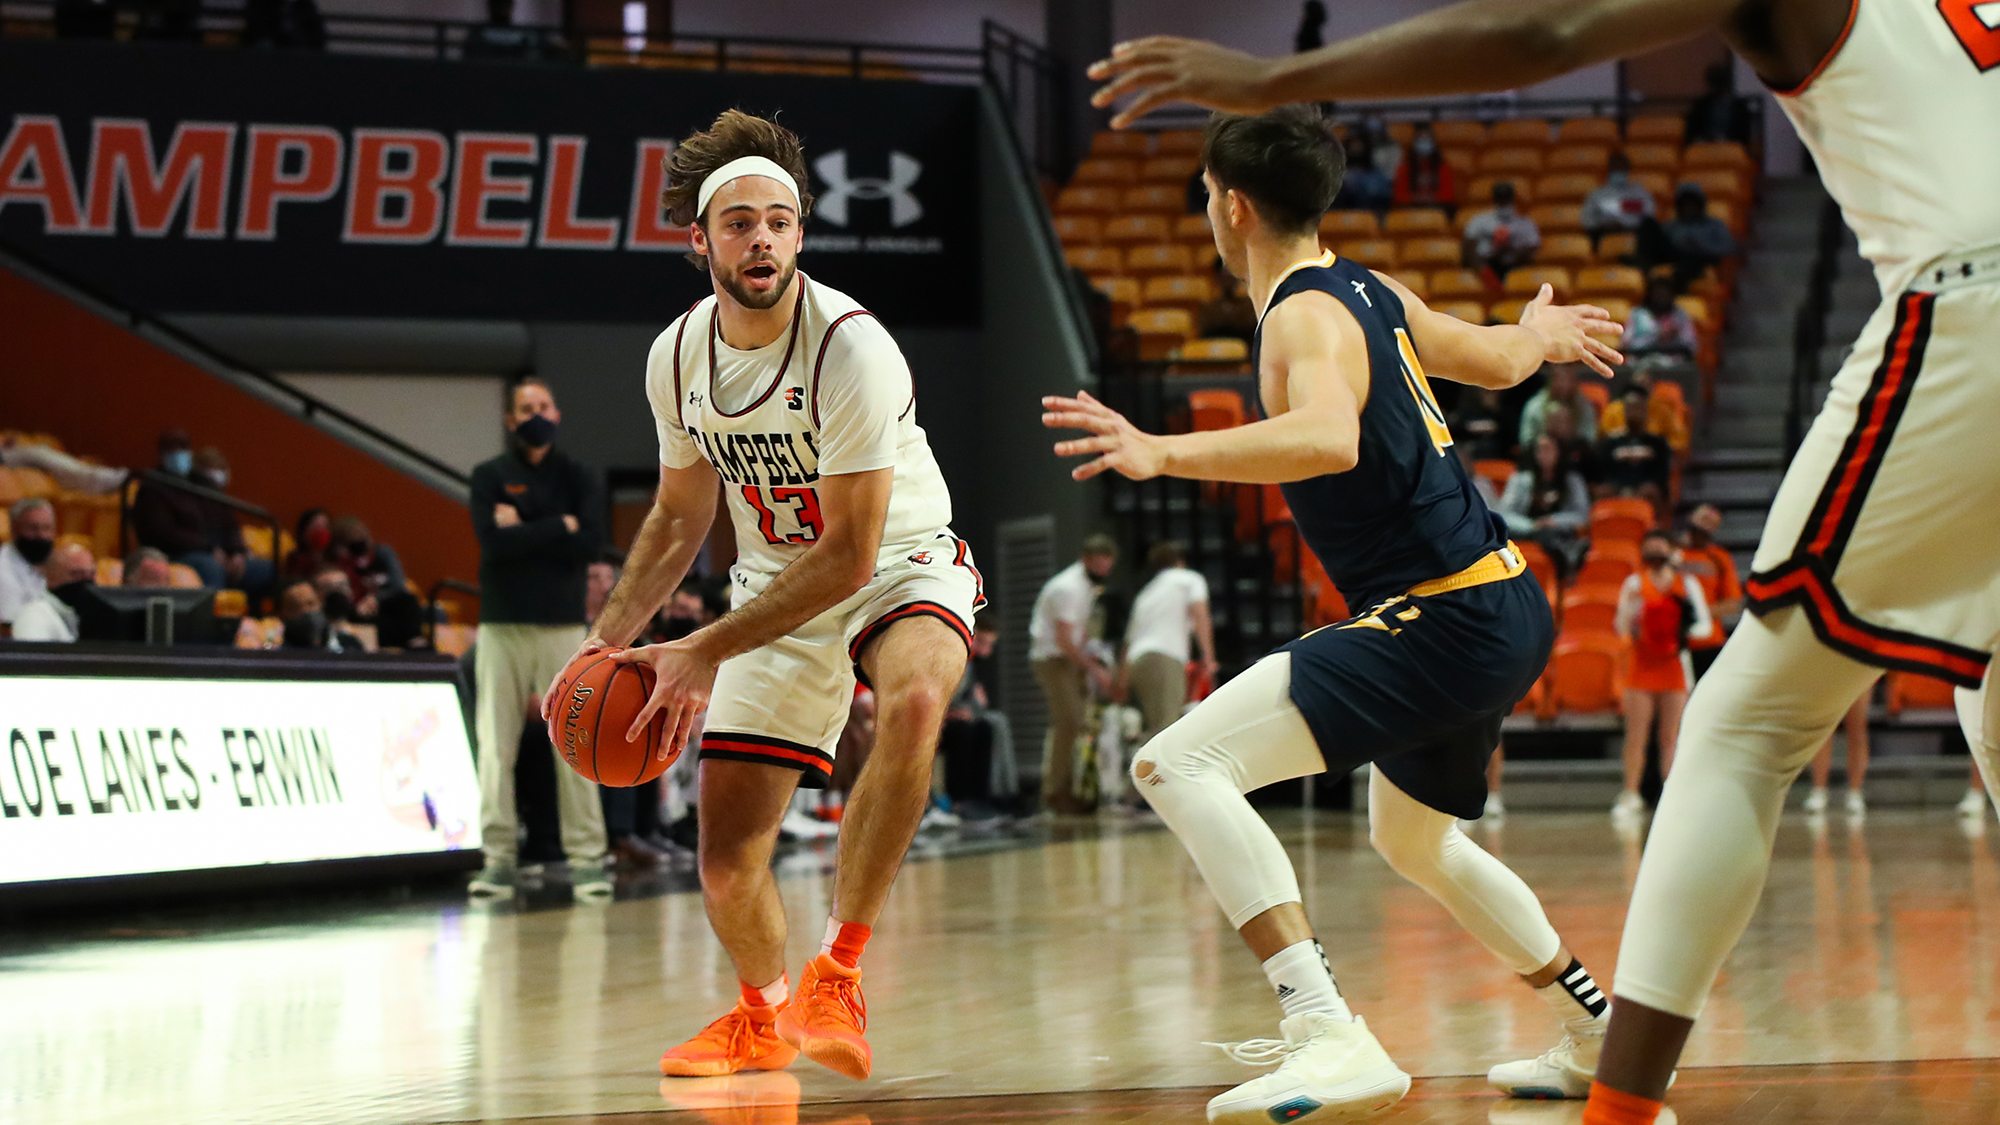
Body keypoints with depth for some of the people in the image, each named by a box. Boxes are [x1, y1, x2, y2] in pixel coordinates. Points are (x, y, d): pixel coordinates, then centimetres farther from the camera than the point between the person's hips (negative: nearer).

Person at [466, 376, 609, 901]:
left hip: (563, 625, 0)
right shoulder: (489, 477, 7)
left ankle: (587, 859, -1)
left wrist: (524, 530, -8)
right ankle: (499, 859, 0)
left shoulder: (579, 478, 9)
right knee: (496, 746, -4)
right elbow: (493, 541, -10)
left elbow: (590, 544, -7)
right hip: (502, 625, 0)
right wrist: (558, 527, -7)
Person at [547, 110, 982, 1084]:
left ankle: (837, 971, -30)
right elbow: (680, 516, 11)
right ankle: (763, 1015, 33)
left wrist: (705, 654, -27)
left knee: (913, 703, -40)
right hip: (777, 588, 5)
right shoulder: (678, 356, -7)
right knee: (726, 862, 0)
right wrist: (610, 637, -2)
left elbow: (851, 555, -26)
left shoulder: (851, 347, -26)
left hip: (902, 566, -5)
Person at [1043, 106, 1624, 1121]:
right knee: (1412, 838, 34)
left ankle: (1329, 1038, -31)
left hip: (1450, 621, -10)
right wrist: (1544, 332, 55)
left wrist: (1164, 453, -44)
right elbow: (1497, 360, 31)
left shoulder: (1304, 317, -13)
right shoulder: (1372, 294, 13)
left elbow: (1329, 438, -35)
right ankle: (1596, 1032, 45)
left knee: (1179, 765, -19)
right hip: (1504, 608, 10)